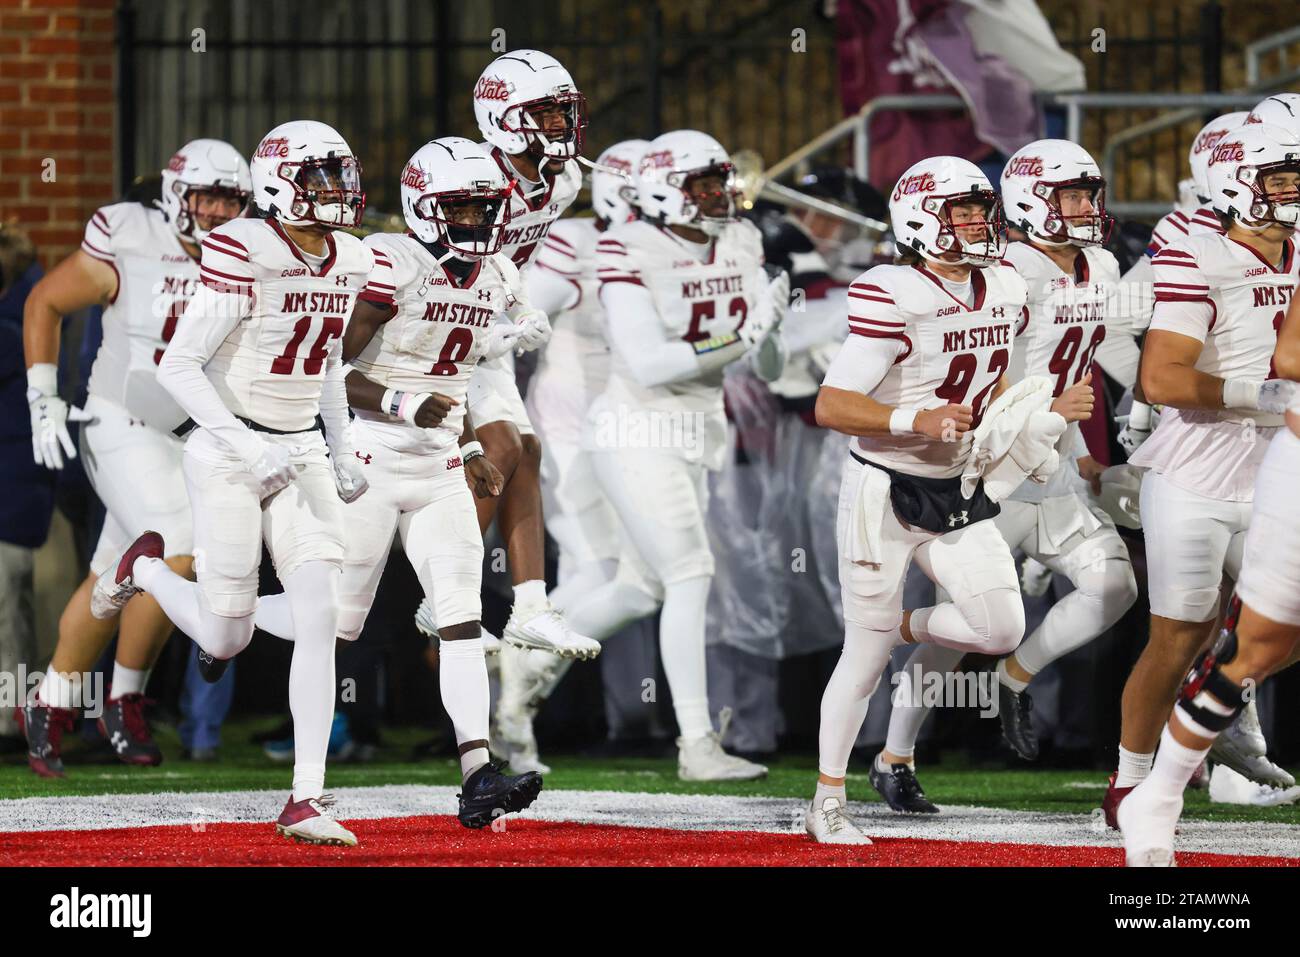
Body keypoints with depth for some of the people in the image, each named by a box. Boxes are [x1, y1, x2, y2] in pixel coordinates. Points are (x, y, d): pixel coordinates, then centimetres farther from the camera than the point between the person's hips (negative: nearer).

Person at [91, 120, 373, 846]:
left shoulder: (350, 262, 5)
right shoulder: (247, 257, -18)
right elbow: (179, 367, -17)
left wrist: (343, 452, 11)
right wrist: (245, 448, -23)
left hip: (303, 453, 6)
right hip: (230, 452, -6)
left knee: (319, 618, -9)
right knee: (227, 640, 1)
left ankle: (307, 800, -7)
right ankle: (145, 569, 34)